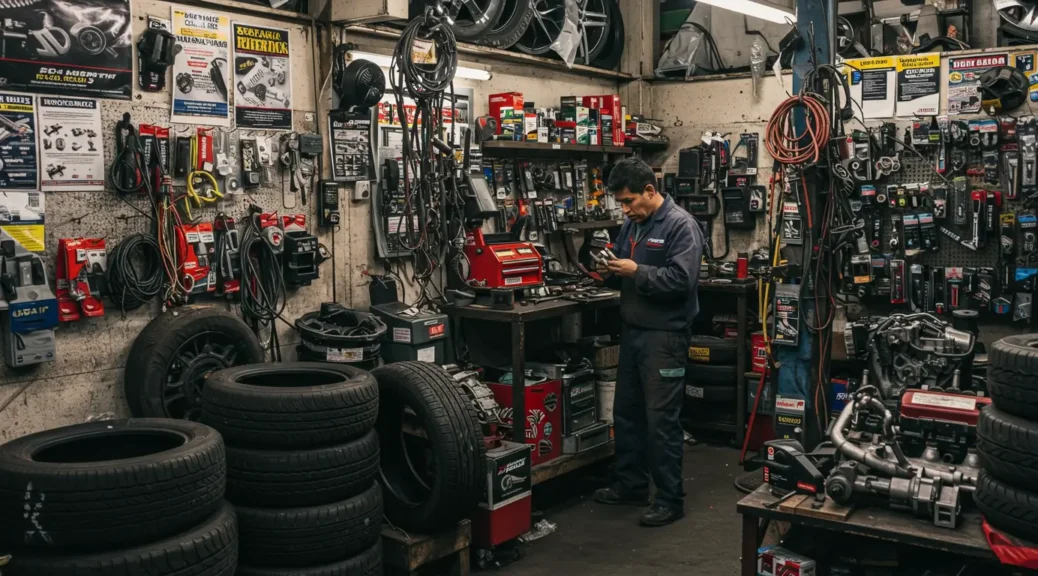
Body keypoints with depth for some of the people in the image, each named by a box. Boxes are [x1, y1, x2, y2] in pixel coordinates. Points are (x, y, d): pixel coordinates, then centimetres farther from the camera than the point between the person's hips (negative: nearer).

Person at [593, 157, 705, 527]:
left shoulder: (681, 225, -14)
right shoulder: (631, 225, 11)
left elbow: (681, 279, -23)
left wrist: (637, 271, -23)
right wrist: (610, 270, -2)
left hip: (664, 336, -9)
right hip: (632, 331, 9)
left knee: (661, 419, -3)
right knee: (626, 412, 16)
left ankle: (670, 500, 8)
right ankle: (631, 484, 30)